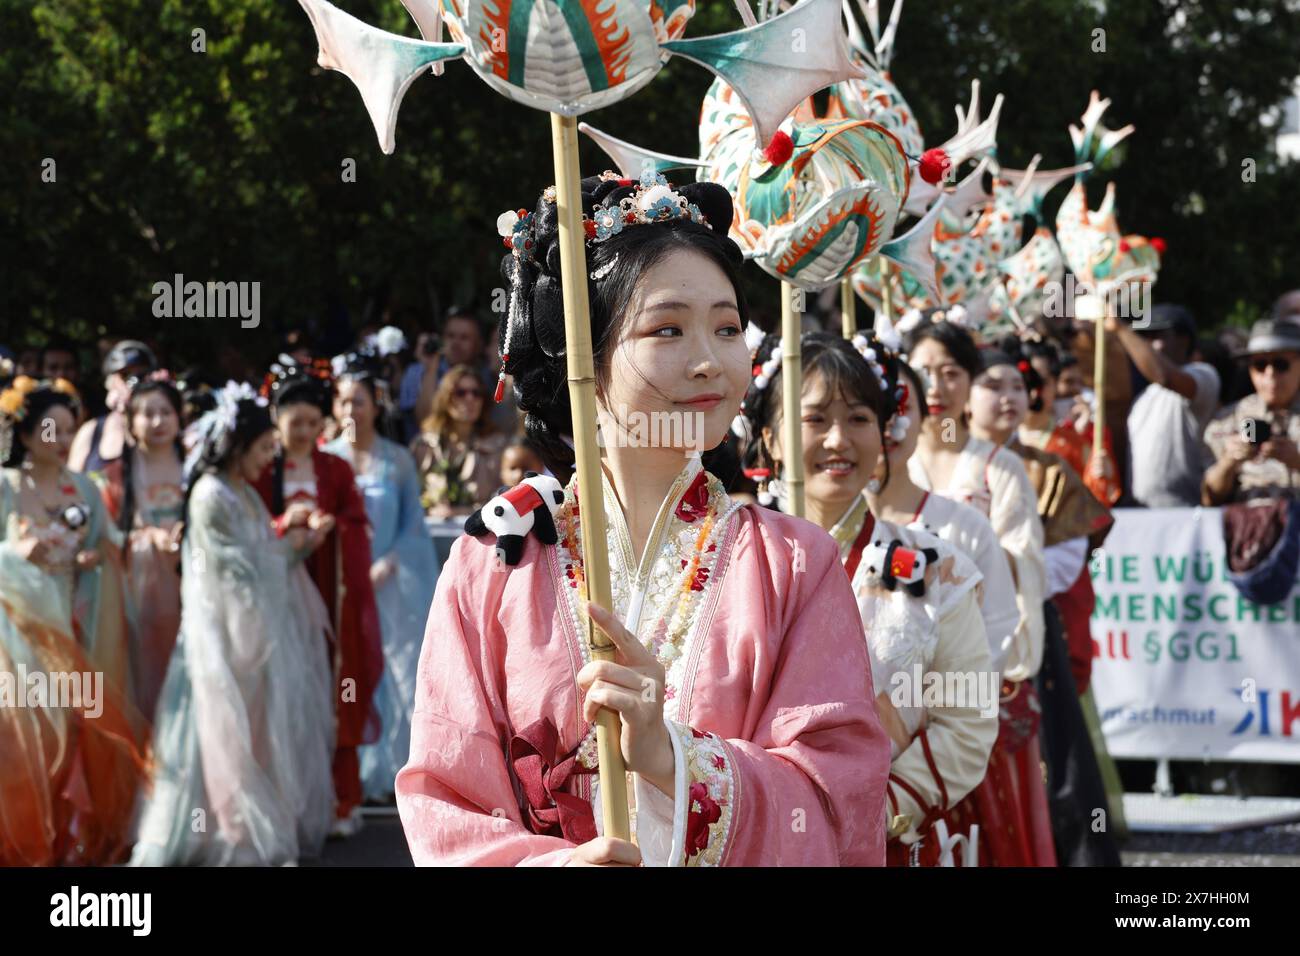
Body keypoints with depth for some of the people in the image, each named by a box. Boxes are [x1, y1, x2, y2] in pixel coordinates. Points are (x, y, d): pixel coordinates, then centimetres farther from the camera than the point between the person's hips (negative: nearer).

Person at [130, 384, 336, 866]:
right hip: (230, 631, -9)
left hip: (261, 627, 9)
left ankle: (276, 822, 18)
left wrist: (299, 543, 0)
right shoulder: (210, 496, -16)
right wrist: (288, 548, -3)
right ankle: (244, 837, 3)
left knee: (270, 726, 11)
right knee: (238, 732, -3)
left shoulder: (246, 494, 12)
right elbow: (236, 565, -16)